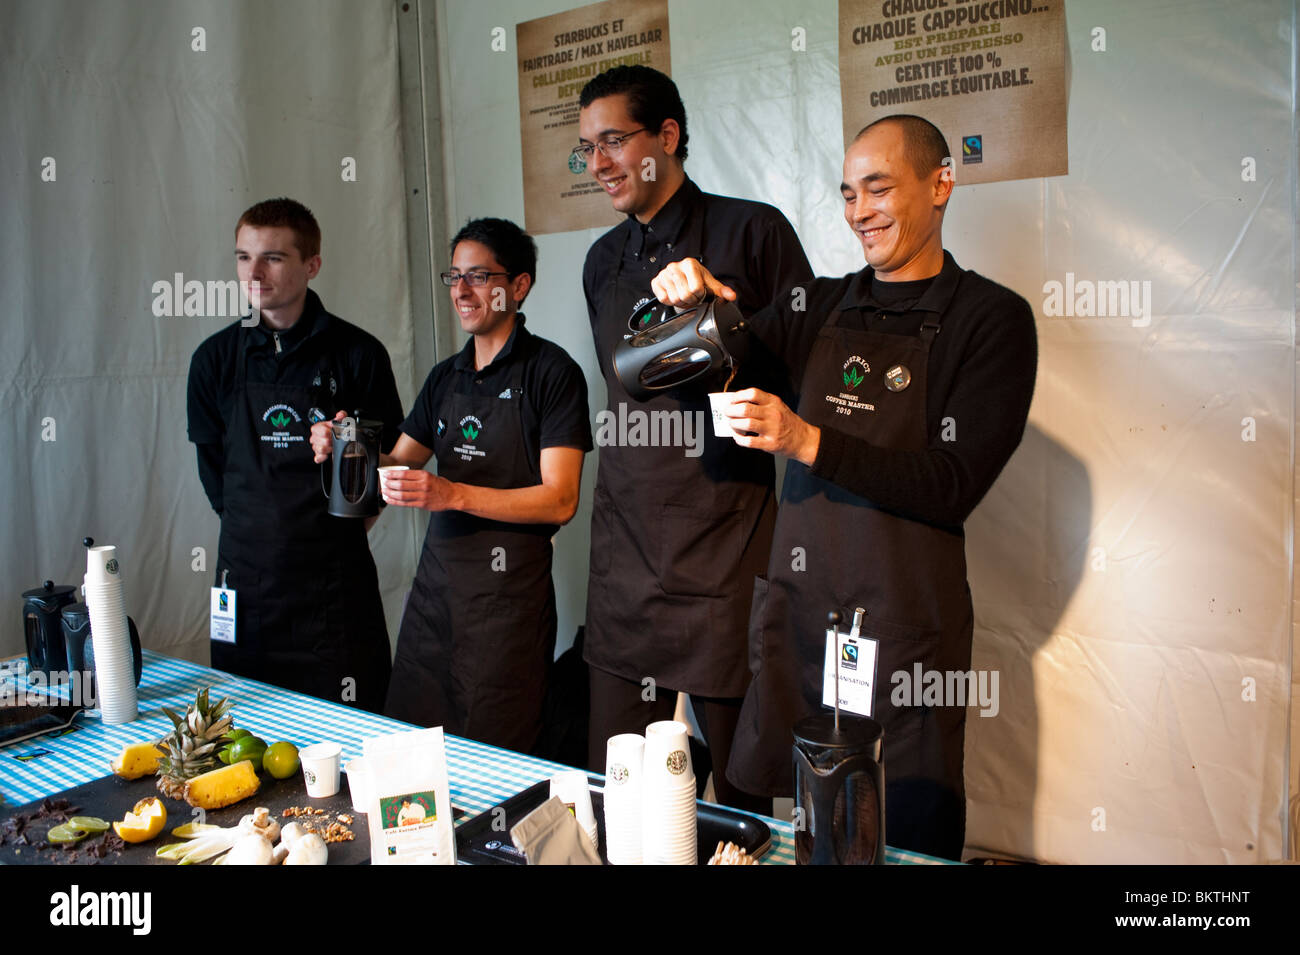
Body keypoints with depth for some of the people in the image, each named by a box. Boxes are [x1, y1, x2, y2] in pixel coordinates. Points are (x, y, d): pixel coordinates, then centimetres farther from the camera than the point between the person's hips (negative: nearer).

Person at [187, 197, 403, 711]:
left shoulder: (357, 353, -3)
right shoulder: (216, 358, 5)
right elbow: (214, 474, 13)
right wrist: (262, 530, 8)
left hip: (333, 576, -2)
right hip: (245, 575, 3)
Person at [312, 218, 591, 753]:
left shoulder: (550, 370, -7)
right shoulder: (445, 377, 15)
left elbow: (559, 500, -14)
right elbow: (399, 462, 18)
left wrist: (453, 494, -23)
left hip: (509, 588, -6)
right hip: (435, 581, 6)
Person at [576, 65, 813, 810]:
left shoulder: (750, 232, -2)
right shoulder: (603, 261, 16)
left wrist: (729, 358, -19)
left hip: (726, 550, -5)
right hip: (624, 552, 5)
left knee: (745, 791, 6)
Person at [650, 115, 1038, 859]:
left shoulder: (992, 318, -3)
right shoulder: (820, 307, 11)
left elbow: (955, 486, -11)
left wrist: (809, 442, -20)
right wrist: (686, 306, -5)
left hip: (904, 626, -4)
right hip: (797, 610, 4)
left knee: (908, 838, 7)